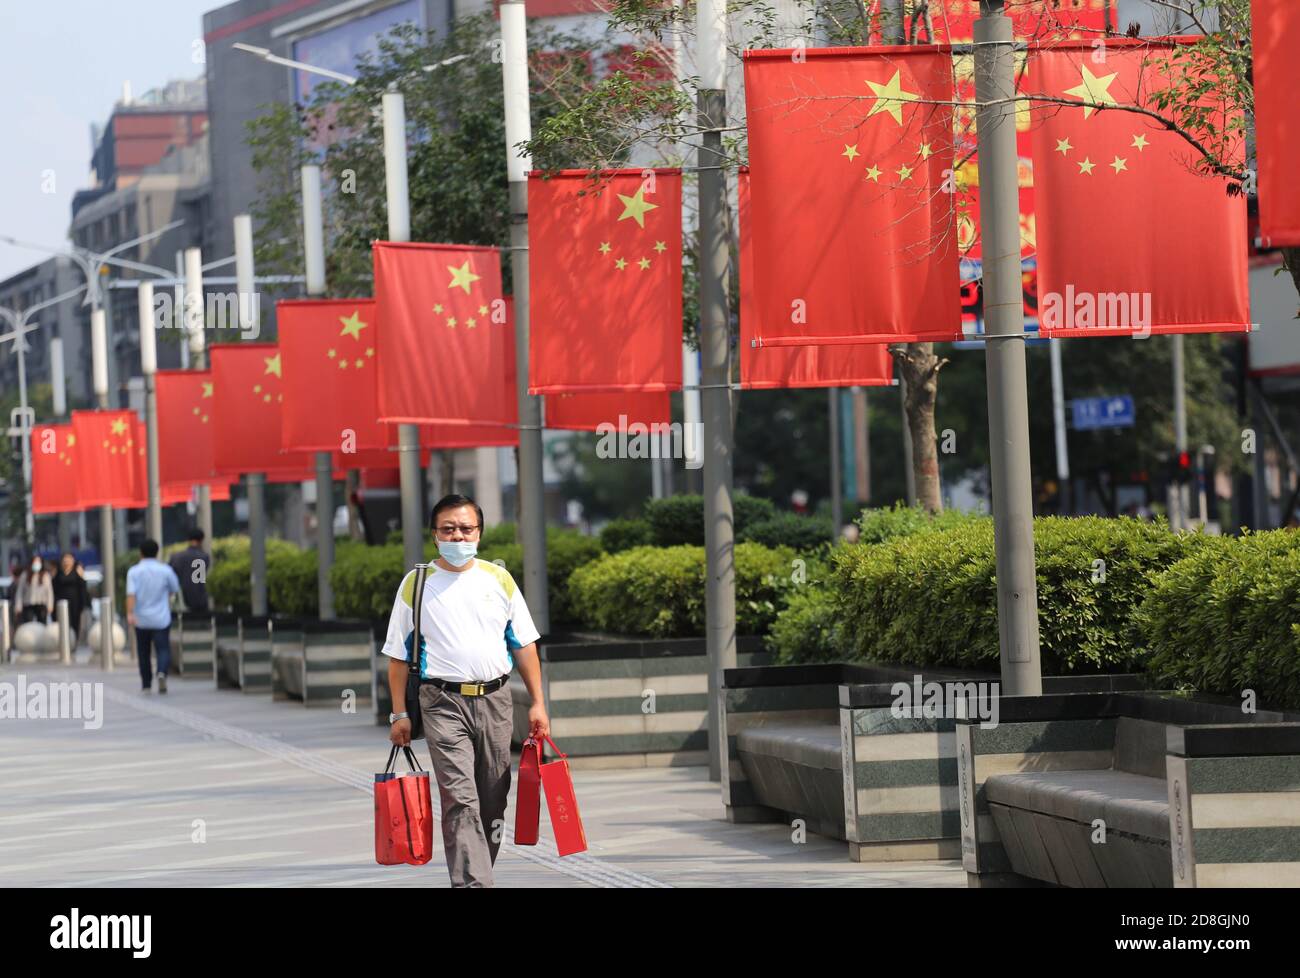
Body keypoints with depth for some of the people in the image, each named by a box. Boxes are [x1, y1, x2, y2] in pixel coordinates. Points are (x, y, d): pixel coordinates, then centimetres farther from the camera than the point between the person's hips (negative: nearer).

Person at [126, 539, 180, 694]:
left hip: (141, 619, 1)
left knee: (144, 653, 14)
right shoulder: (165, 570, -3)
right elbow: (175, 589, 10)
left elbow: (131, 594, -17)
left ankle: (146, 685, 20)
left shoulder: (134, 572, -4)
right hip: (161, 618, -1)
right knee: (163, 650, -2)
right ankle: (162, 673, -30)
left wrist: (130, 613, -26)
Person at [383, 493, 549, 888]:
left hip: (495, 700, 3)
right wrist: (399, 714, 2)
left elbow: (524, 645, 12)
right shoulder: (417, 584, 3)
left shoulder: (499, 579, 8)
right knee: (460, 800, -14)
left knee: (492, 801, 8)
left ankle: (477, 873, 22)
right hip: (443, 702, -3)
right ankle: (472, 883, -21)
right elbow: (398, 655, 6)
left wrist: (537, 704, 7)